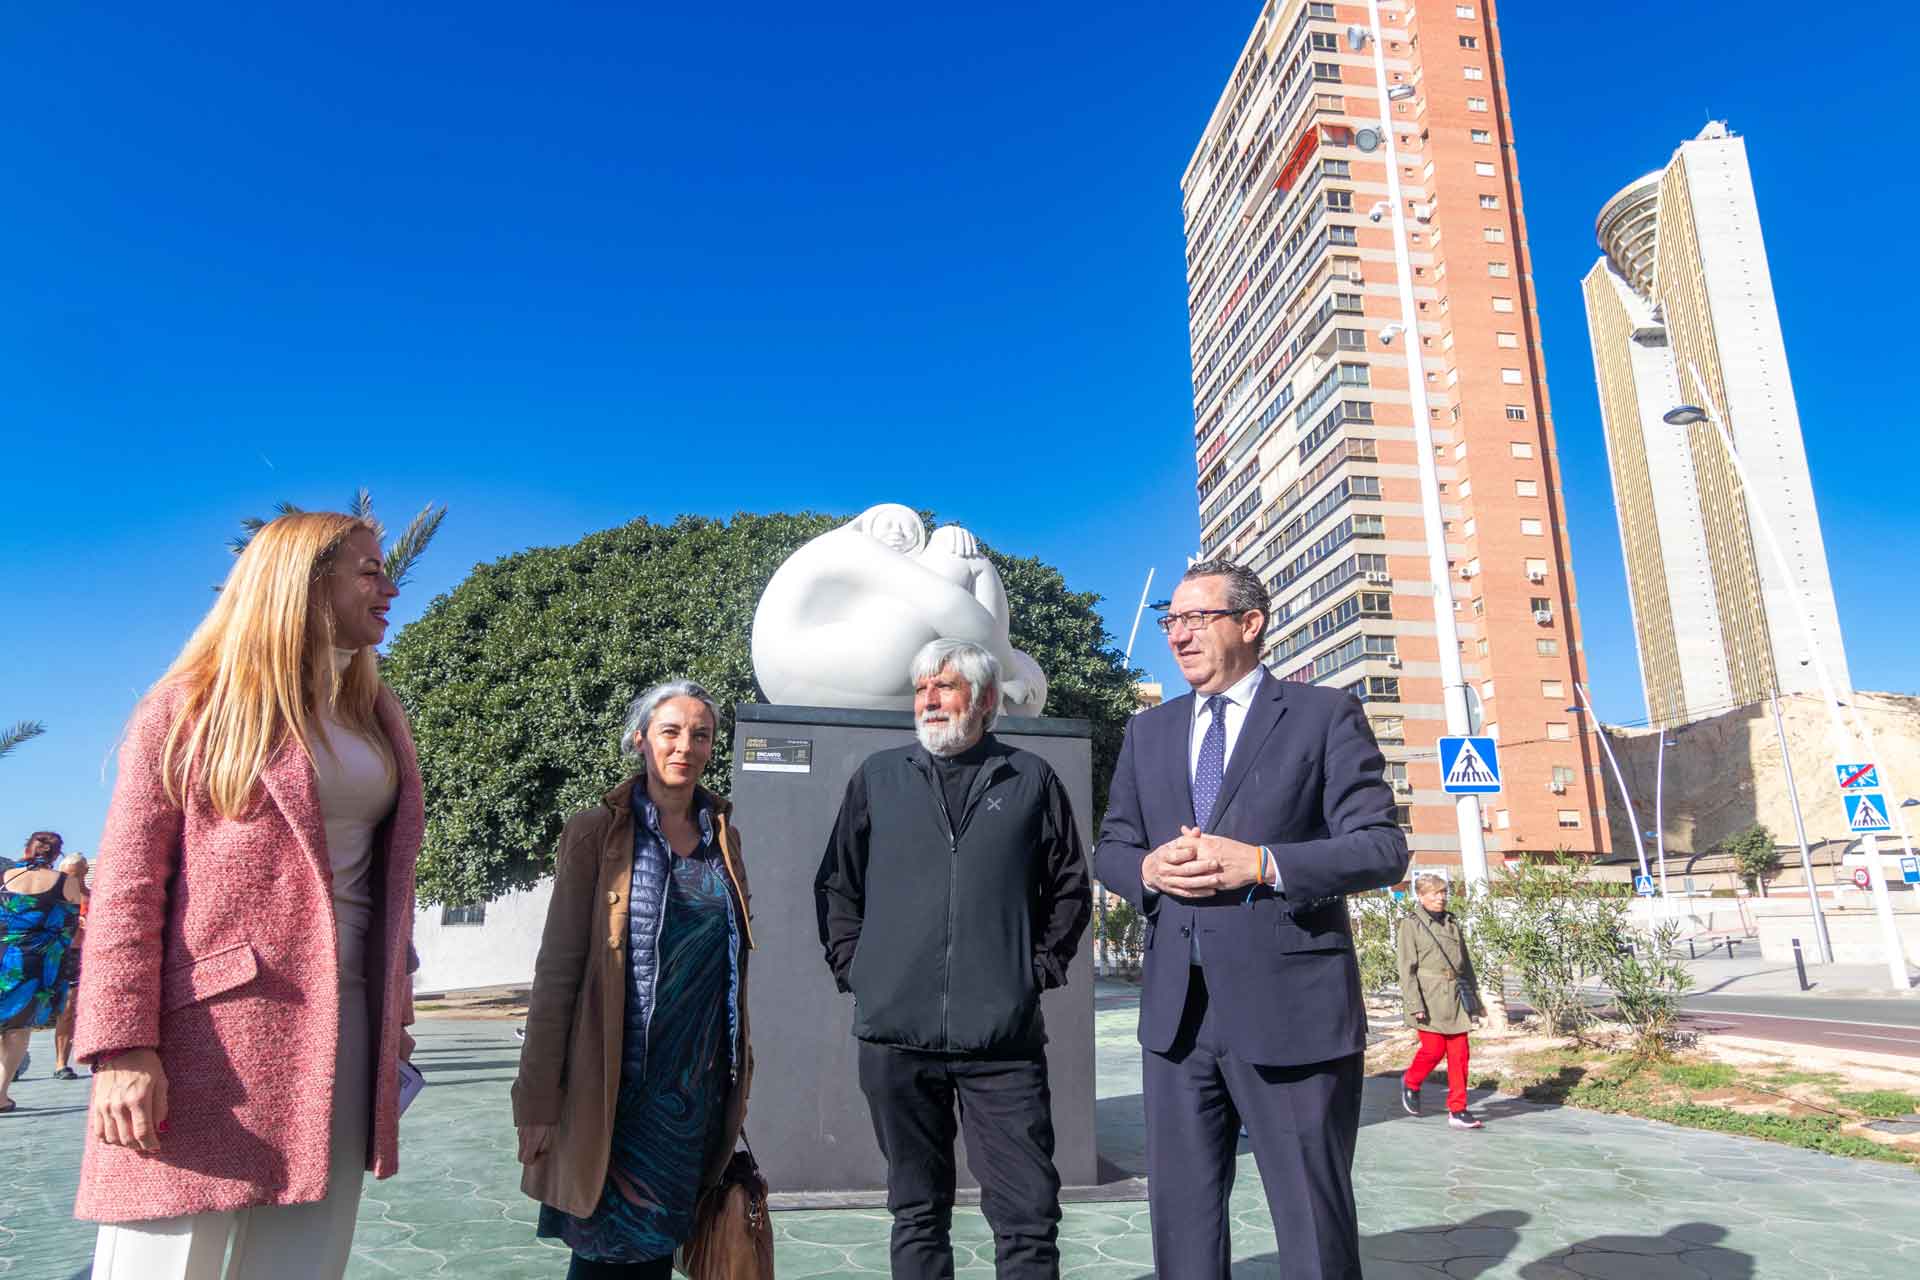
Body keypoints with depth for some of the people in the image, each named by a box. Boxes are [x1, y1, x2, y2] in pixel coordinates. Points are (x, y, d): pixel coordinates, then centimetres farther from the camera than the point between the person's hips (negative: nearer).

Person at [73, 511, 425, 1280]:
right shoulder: (193, 704, 0)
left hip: (340, 1027, 5)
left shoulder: (376, 719, 15)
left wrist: (393, 1015, 14)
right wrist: (122, 1045, -15)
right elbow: (127, 882, -6)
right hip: (208, 1026, -5)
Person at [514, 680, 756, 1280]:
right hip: (617, 1086, -4)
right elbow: (557, 967, -8)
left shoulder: (724, 837, 8)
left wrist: (736, 1081, 12)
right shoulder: (596, 831, -5)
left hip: (698, 1089, 4)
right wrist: (539, 1097, -11)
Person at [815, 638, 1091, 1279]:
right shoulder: (878, 776, 9)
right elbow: (835, 883, 14)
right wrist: (853, 967, 4)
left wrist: (1042, 967, 3)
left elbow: (1070, 887, 12)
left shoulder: (1030, 779, 6)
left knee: (1028, 1213, 1)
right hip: (895, 1033, 1)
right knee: (917, 1213, 13)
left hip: (1004, 1034, -1)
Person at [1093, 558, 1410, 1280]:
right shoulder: (1147, 733, 14)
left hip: (1290, 1008, -4)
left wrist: (1261, 863, -18)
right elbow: (1110, 848, 15)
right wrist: (1147, 868, -8)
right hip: (1174, 1010, 4)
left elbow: (1382, 850, -6)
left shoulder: (1325, 716, 0)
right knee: (1181, 1217, 14)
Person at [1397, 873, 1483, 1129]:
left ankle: (1458, 1110, 11)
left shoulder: (1452, 923, 13)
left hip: (1456, 997, 5)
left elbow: (1466, 963, 19)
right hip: (1430, 999, -5)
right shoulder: (1411, 924, -4)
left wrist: (1474, 995, 15)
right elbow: (1407, 968, -8)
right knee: (1434, 1050, -6)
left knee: (1459, 1054, 3)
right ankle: (1411, 1083, 23)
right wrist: (1415, 1004, -14)